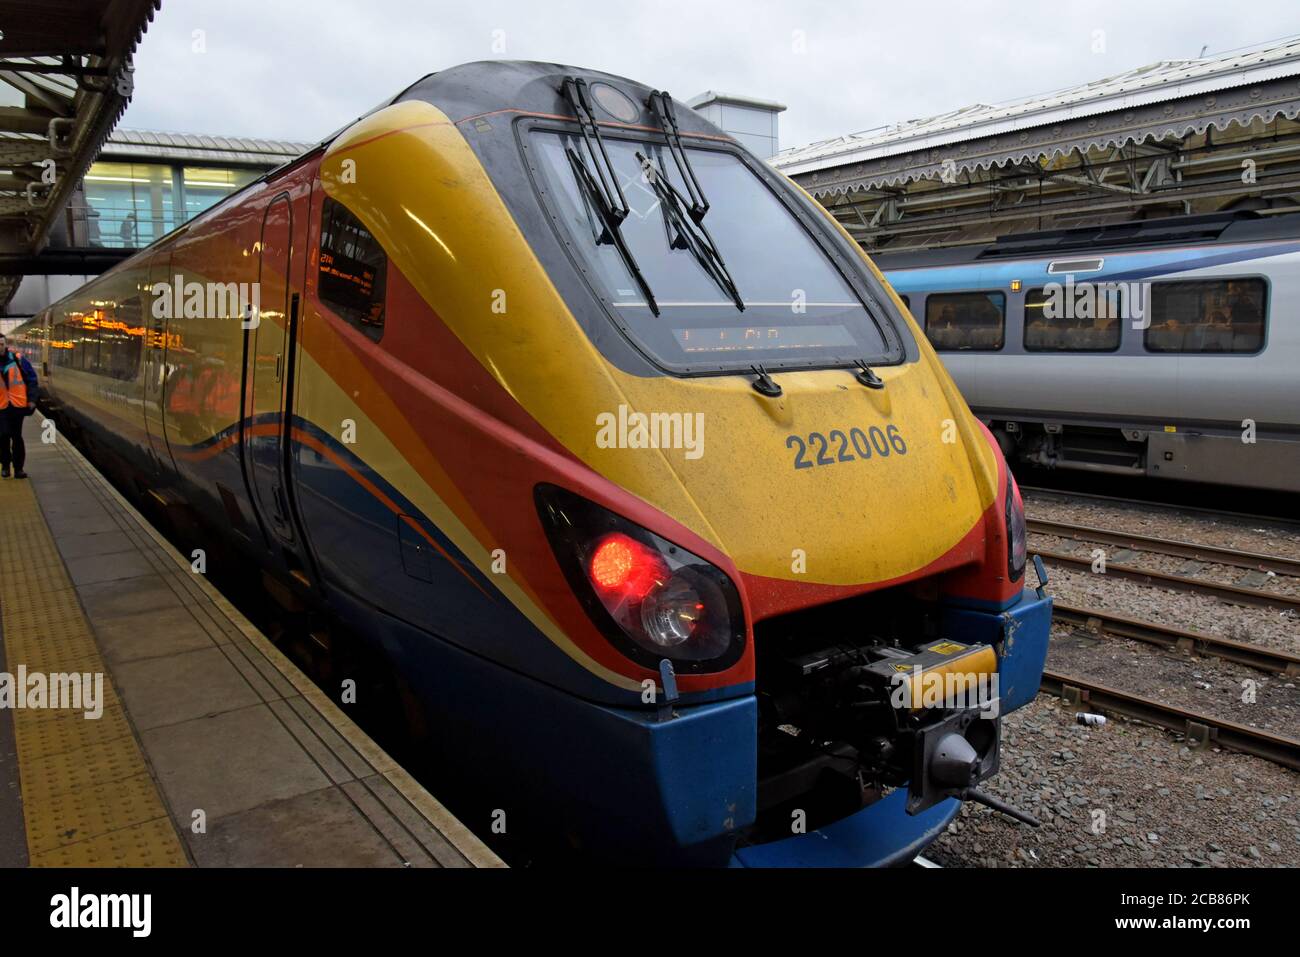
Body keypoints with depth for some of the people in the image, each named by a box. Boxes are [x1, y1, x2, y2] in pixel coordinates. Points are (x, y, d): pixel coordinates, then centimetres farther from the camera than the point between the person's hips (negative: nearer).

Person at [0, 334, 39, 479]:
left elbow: (31, 378, 2)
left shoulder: (18, 359, -2)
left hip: (18, 404, 0)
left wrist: (31, 399, -3)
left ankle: (18, 468, 11)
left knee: (17, 437, 4)